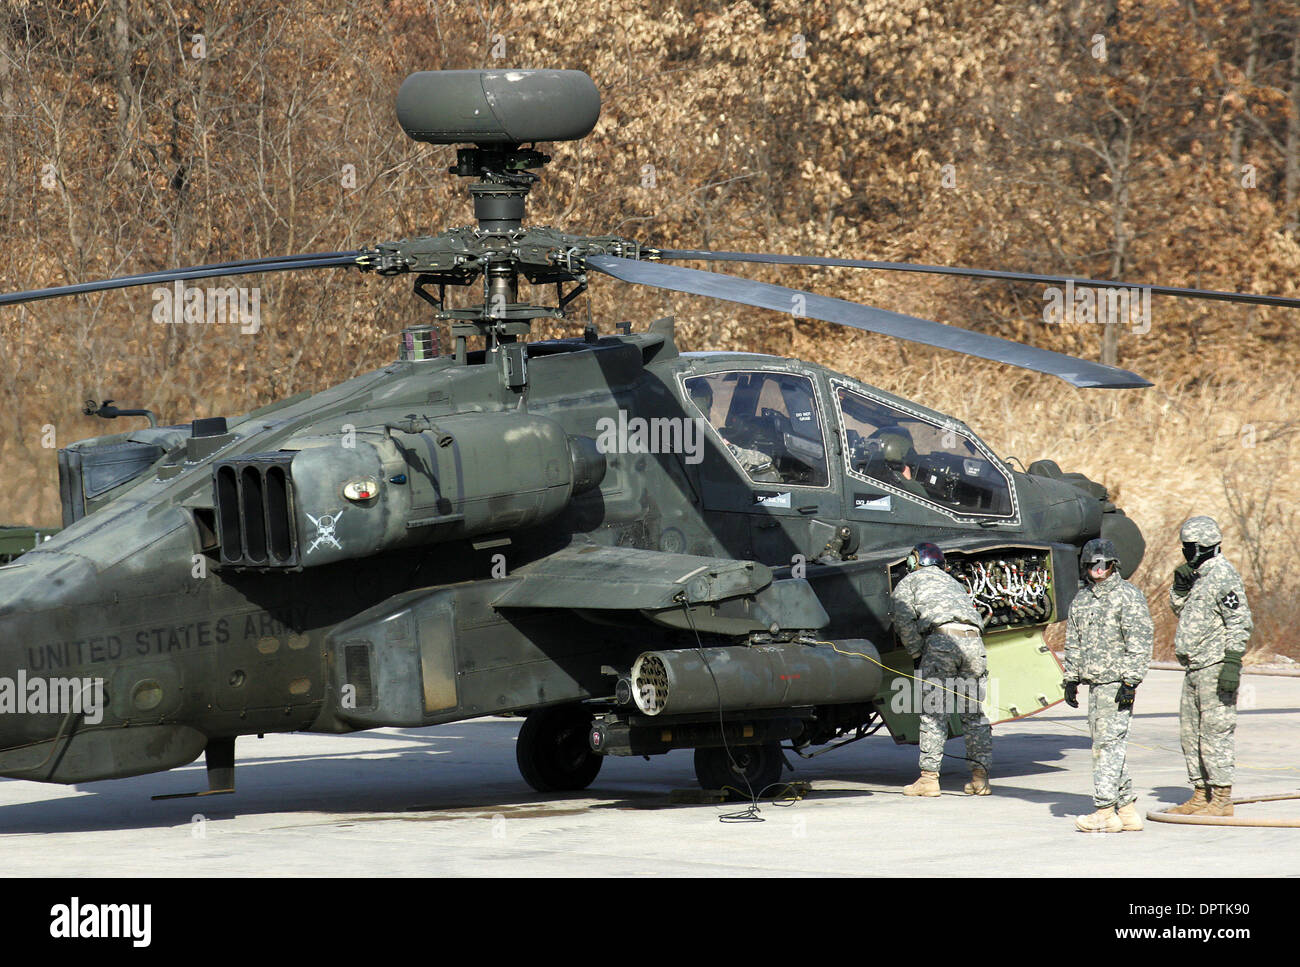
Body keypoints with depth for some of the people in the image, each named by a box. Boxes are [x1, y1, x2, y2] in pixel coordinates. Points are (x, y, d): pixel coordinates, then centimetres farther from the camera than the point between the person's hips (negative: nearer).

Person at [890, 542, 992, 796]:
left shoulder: (909, 582, 20)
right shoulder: (954, 583, 37)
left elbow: (904, 620, 3)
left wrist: (917, 652, 10)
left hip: (941, 637, -5)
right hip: (973, 640, 5)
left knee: (933, 713, -4)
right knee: (975, 713, 9)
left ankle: (929, 777, -7)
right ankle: (980, 777, 4)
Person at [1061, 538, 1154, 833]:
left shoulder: (1128, 596, -6)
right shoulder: (1081, 600, 16)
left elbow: (1140, 642, -11)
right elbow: (1073, 644, 22)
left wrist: (1131, 682, -16)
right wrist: (1071, 679, 16)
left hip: (1117, 684, -8)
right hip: (1093, 684, 8)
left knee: (1109, 744, -11)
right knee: (1103, 745, 8)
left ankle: (1105, 812, -14)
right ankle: (1127, 810, 14)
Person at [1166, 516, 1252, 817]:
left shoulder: (1223, 577, -14)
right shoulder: (1199, 575, 15)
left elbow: (1241, 624, -18)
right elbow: (1179, 608, 27)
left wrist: (1232, 665, -23)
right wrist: (1180, 585, 7)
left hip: (1215, 668, -10)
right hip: (1196, 668, 10)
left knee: (1215, 733, -8)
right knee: (1191, 734, 12)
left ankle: (1222, 799, -6)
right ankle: (1201, 795, 19)